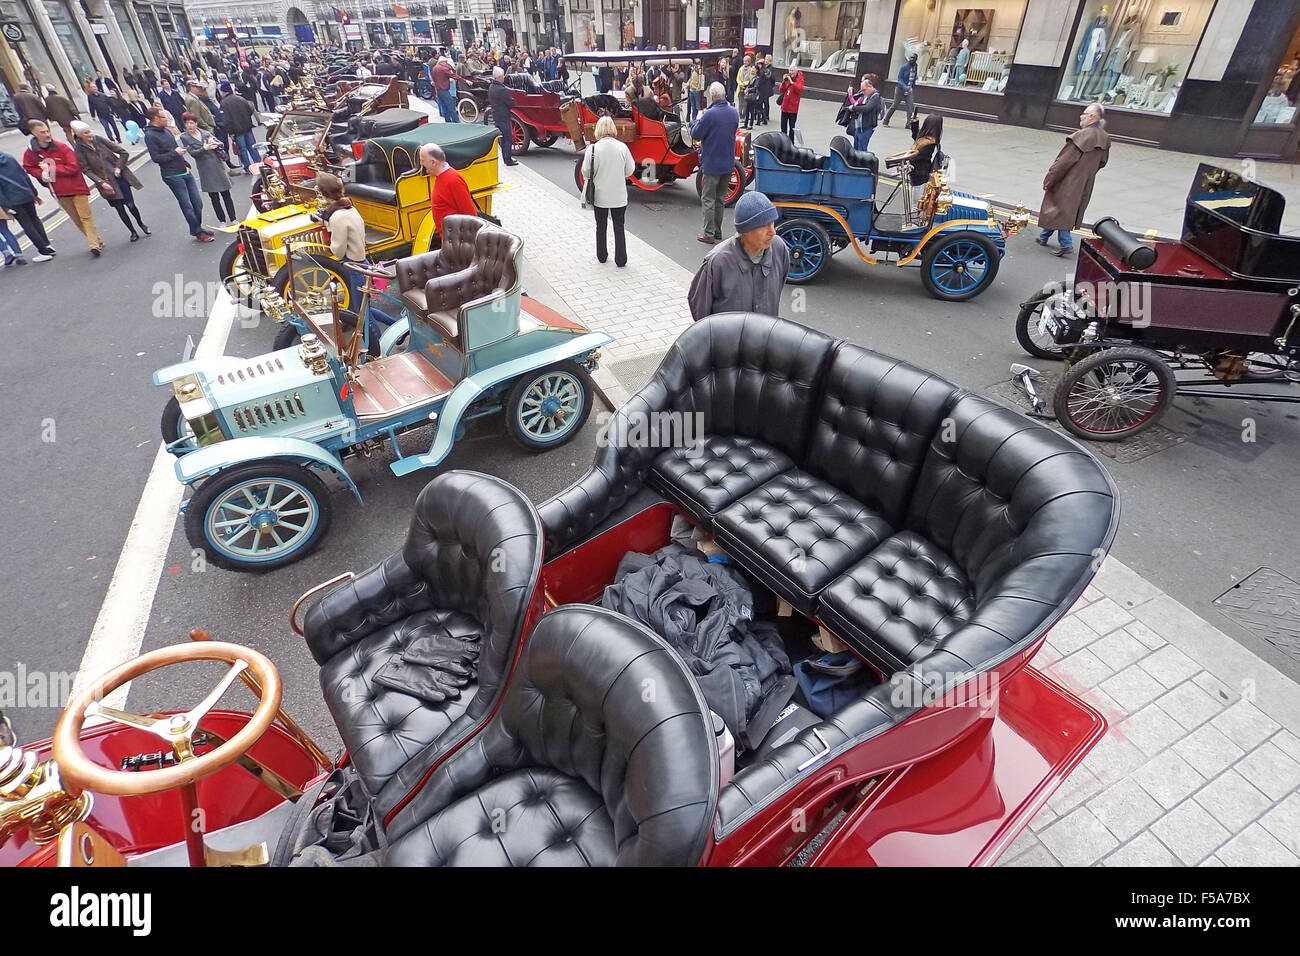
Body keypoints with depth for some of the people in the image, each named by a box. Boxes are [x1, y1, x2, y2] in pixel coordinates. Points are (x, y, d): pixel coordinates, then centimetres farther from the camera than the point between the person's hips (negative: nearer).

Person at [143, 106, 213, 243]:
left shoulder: (166, 130, 13)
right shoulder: (150, 135, -11)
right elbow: (156, 158, -16)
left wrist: (186, 164, 14)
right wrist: (175, 152, -13)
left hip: (185, 172, 8)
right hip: (173, 176, -7)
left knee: (197, 202, 9)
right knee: (187, 206, -3)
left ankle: (198, 228, 24)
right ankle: (197, 232, 6)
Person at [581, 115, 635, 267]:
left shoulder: (593, 148, -13)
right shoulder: (622, 147, -11)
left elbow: (585, 173, -6)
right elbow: (630, 170, -3)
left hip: (600, 196, 0)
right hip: (619, 196, 0)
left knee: (601, 227, 19)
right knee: (619, 228, 13)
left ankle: (601, 256, 29)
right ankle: (621, 260, 15)